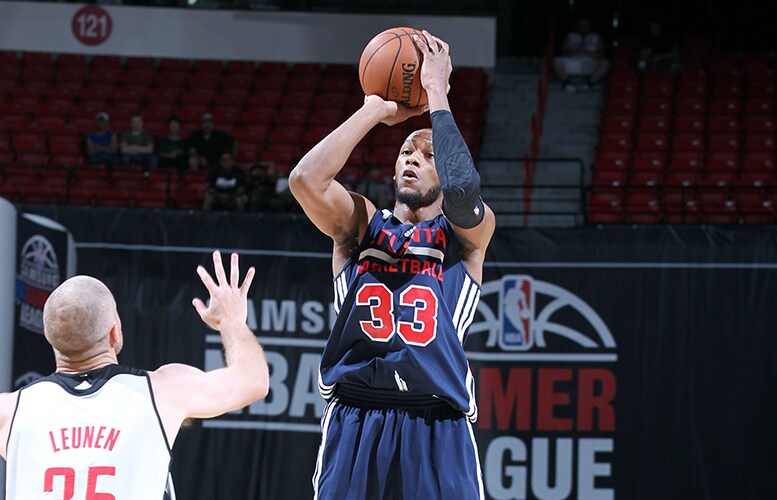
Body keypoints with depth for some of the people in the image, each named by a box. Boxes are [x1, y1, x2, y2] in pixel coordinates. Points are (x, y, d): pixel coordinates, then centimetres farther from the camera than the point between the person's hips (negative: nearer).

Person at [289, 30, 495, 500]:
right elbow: (306, 179, -5)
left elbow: (462, 190, -15)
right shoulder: (362, 223, 15)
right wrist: (376, 111, 0)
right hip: (355, 423, 2)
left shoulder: (468, 233, 10)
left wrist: (437, 91, -6)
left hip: (438, 429, -1)